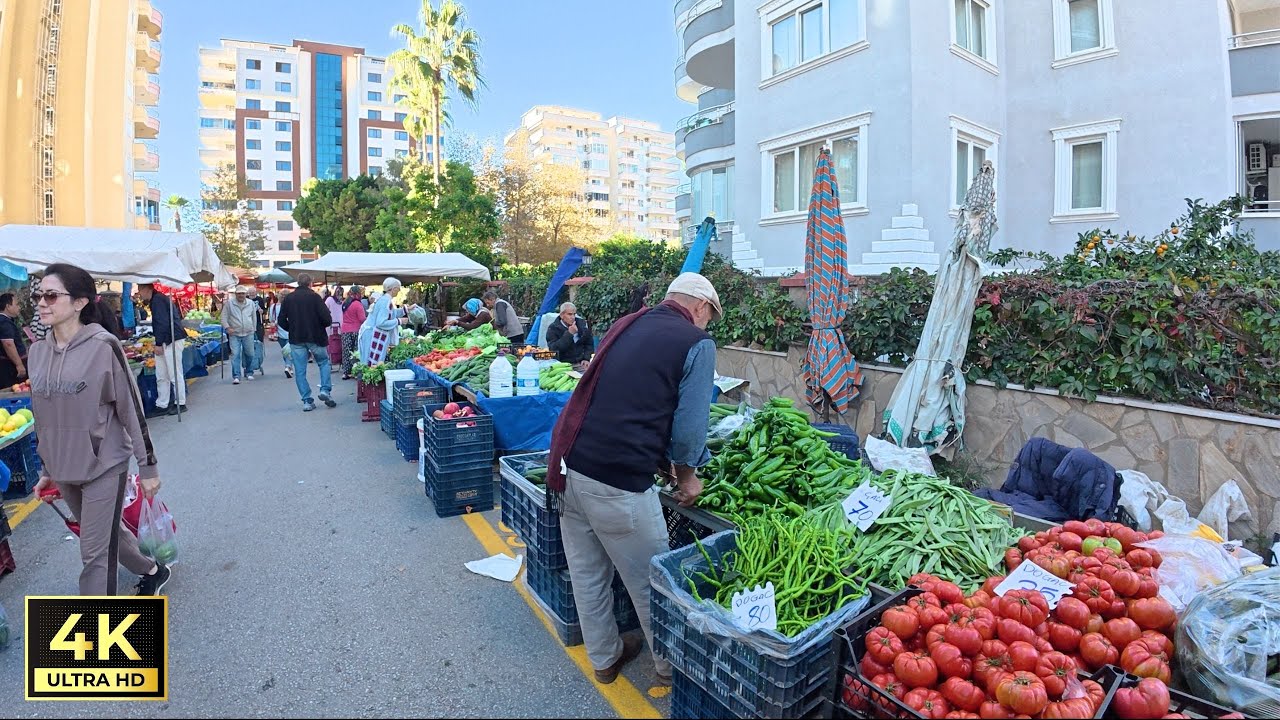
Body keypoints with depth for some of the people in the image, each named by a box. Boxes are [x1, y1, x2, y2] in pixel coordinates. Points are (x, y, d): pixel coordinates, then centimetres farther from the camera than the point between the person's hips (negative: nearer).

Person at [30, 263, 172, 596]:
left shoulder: (103, 346, -15)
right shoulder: (37, 351, 3)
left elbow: (131, 409, -12)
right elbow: (44, 418, 13)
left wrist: (147, 466, -9)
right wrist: (48, 469, 16)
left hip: (104, 466, -6)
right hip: (64, 469, 6)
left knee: (95, 554, -1)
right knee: (108, 534, 21)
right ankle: (152, 570, 45)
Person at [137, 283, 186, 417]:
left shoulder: (157, 299, -12)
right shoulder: (156, 300, 19)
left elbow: (163, 323, -19)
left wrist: (158, 344, -16)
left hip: (172, 340, -10)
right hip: (165, 342, 10)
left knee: (175, 375, -3)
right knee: (161, 377, 11)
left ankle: (181, 404, 5)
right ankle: (162, 406, 15)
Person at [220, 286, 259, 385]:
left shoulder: (251, 303, 6)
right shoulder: (229, 303, -1)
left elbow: (254, 317, 14)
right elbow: (224, 316, 0)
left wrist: (253, 329, 15)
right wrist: (227, 327, -12)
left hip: (248, 334, 2)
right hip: (234, 334, -2)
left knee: (249, 354, 9)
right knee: (235, 355, -6)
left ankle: (249, 373, 26)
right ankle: (236, 376, -5)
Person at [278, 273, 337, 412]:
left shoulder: (288, 298, 4)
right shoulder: (314, 297, -8)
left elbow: (282, 321, 4)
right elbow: (327, 318, -14)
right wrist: (321, 326, 7)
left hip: (296, 339, 3)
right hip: (315, 338, -2)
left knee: (300, 371, 6)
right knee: (324, 362, 17)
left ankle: (307, 401, 6)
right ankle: (325, 390, 0)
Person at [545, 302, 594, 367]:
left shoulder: (582, 324, 9)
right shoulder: (553, 328, -2)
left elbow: (589, 344, 15)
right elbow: (554, 349, -14)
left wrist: (586, 359, -1)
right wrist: (569, 334, -17)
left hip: (581, 363, 3)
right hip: (563, 365, -3)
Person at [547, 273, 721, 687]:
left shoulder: (627, 324, 16)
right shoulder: (697, 343, -3)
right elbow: (689, 425, -6)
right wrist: (687, 474, 14)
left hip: (566, 464, 7)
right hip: (616, 481, -7)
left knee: (587, 575, 21)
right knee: (650, 584, 14)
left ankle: (604, 659, 42)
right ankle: (671, 667, 36)